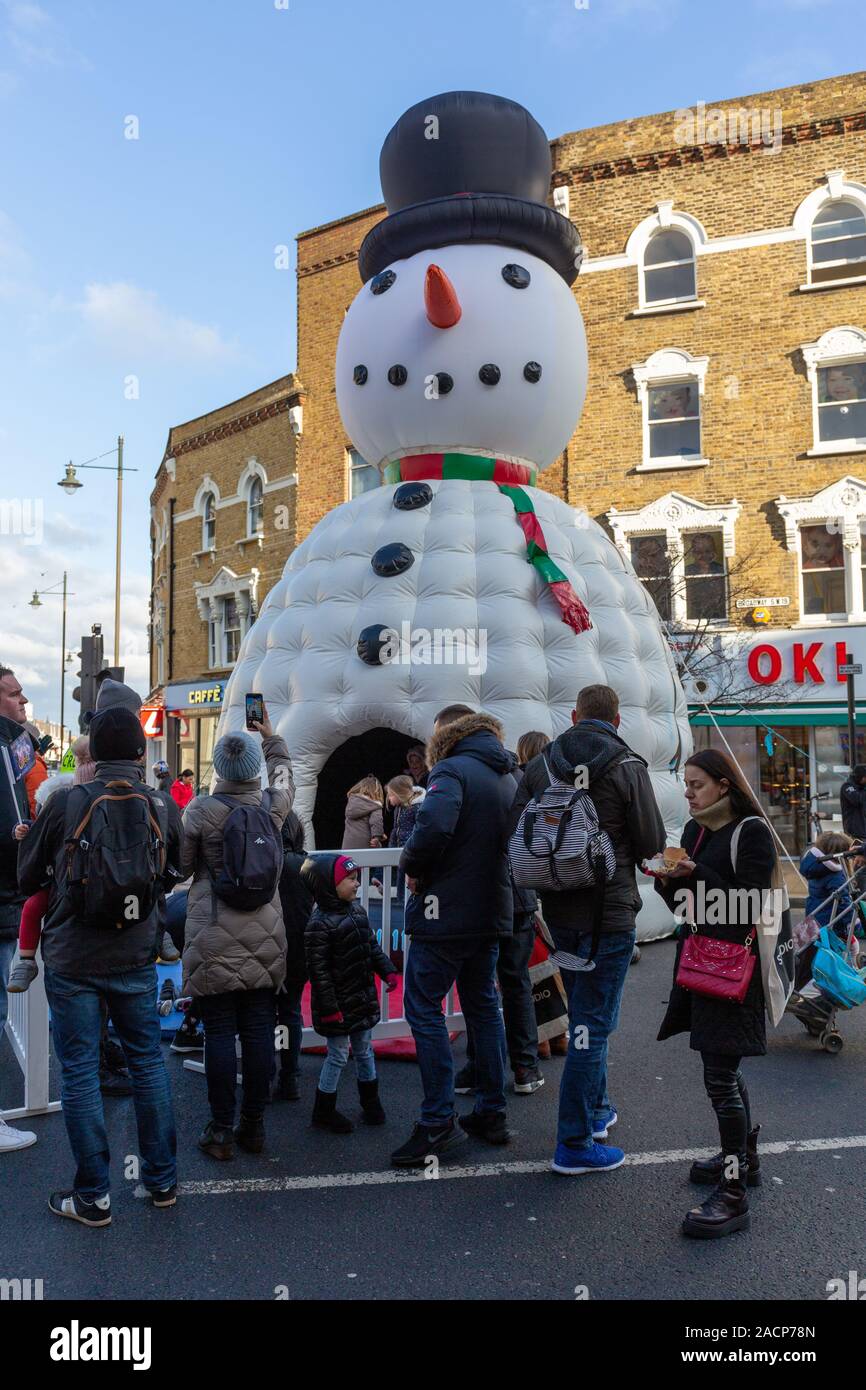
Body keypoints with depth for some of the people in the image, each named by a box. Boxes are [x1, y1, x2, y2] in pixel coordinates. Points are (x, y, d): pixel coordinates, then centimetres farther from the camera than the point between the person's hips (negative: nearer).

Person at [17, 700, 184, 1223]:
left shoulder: (65, 803, -13)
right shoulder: (164, 807, -7)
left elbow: (28, 877, 0)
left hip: (72, 959, -2)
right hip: (135, 958, 2)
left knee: (80, 1071, 8)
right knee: (148, 1061, 15)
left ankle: (93, 1197, 17)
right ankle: (163, 1180, 26)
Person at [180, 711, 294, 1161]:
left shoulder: (201, 809, -10)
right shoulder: (273, 806, 1)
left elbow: (181, 866, -1)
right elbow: (284, 775, 23)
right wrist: (271, 737, 36)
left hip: (215, 944, -3)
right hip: (265, 941, 3)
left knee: (219, 1034, 4)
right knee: (259, 1032, 8)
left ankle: (221, 1131, 10)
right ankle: (254, 1126, 18)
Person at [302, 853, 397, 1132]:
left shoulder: (356, 910, 4)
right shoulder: (319, 924, -22)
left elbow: (372, 946, 15)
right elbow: (318, 970, -21)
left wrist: (387, 971, 5)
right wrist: (329, 1007, -20)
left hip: (362, 998, 7)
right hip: (338, 1002, -7)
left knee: (364, 1050, 19)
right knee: (338, 1056, 4)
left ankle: (370, 1102, 35)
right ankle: (324, 1111, 21)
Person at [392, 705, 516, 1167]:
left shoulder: (452, 770, -14)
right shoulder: (507, 778, 12)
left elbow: (434, 826, -29)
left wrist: (412, 865, -13)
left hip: (446, 912, -8)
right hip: (491, 912, 8)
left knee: (423, 1008, 0)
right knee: (483, 1007, 17)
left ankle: (438, 1123, 2)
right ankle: (492, 1113, 24)